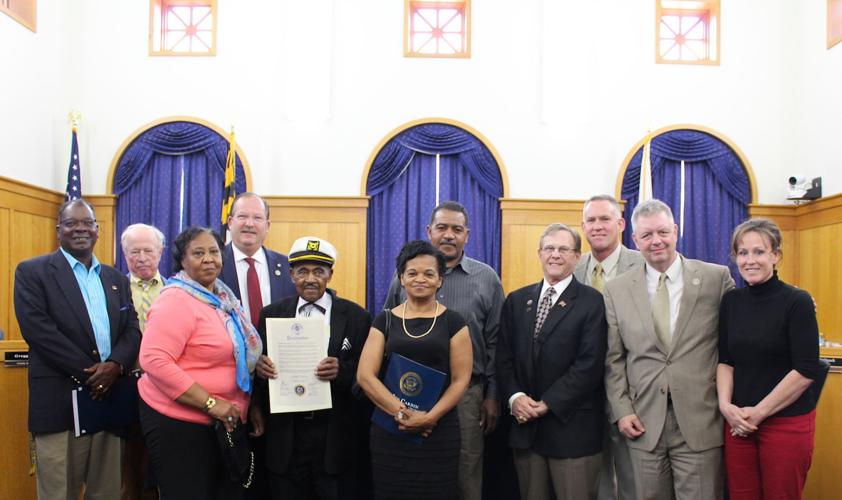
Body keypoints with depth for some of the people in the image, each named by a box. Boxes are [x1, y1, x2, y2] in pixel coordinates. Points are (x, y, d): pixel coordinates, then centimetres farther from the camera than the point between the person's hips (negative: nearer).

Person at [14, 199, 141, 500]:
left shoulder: (117, 279, 17)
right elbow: (38, 330, -11)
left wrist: (115, 365, -12)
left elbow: (133, 329, 8)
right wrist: (87, 374, -15)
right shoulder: (32, 272, 1)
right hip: (61, 402, -5)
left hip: (110, 397, 5)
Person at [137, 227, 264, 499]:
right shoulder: (176, 300, -16)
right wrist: (210, 403, -24)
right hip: (178, 423, -8)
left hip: (223, 421, 8)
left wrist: (250, 405, 9)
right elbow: (154, 360, -26)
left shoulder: (224, 297, 8)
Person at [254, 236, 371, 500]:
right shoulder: (271, 314, 5)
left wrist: (342, 370, -21)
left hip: (334, 435, -1)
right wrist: (259, 365, -14)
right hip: (285, 434, 2)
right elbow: (261, 363, 8)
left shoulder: (356, 317, -1)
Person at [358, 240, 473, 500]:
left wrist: (430, 417, -15)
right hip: (390, 431, 1)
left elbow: (460, 379, -2)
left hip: (439, 431, -1)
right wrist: (402, 413, -13)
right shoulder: (385, 320, 5)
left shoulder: (453, 322, 2)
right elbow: (365, 375, -3)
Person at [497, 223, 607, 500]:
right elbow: (504, 356, 8)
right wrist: (514, 397, -8)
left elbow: (590, 363, -12)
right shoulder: (517, 300, 11)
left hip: (572, 426, -4)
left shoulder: (592, 301, -4)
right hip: (525, 424, 4)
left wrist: (548, 403, -15)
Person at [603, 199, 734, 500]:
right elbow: (613, 359, 6)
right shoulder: (616, 290, 4)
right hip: (644, 423, 2)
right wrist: (622, 411, 0)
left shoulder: (716, 278, 0)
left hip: (700, 421, -1)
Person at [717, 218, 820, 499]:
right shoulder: (731, 301, 5)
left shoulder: (797, 302, -9)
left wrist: (759, 412, -12)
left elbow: (805, 372, -13)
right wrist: (726, 405, -6)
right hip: (738, 421, 4)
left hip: (787, 421, -4)